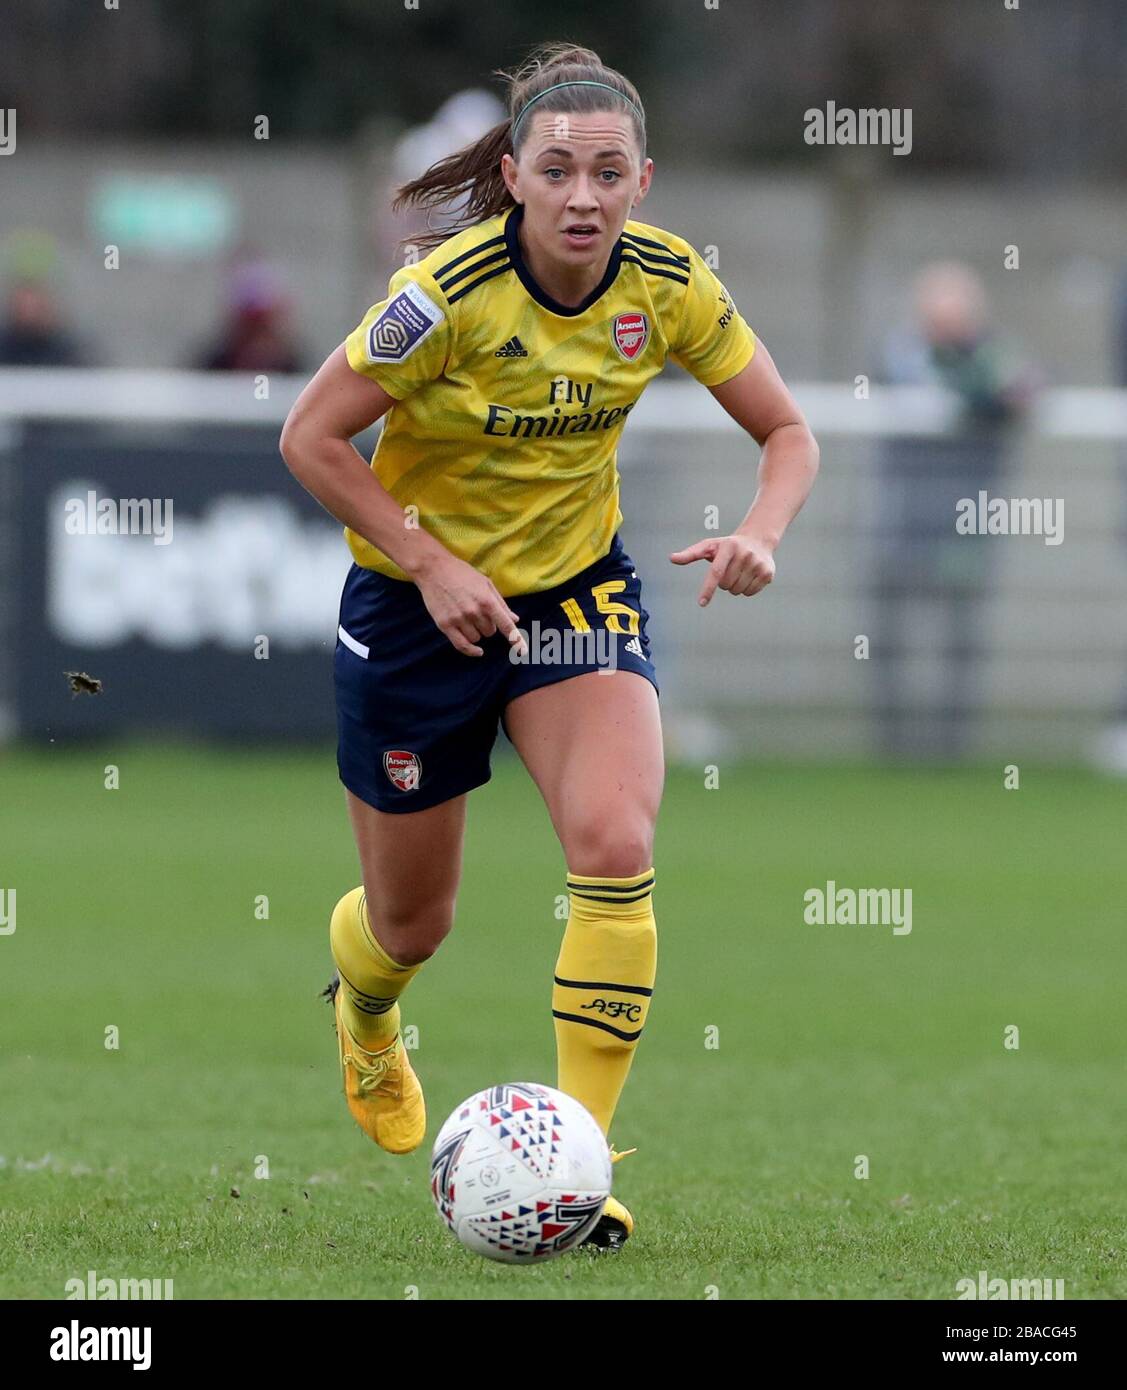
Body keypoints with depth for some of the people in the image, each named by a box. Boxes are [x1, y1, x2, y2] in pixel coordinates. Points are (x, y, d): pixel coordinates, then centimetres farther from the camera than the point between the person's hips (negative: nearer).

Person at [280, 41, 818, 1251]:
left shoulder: (668, 285, -13)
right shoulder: (453, 291, -25)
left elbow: (787, 434, -2)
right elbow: (311, 437, -18)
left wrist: (760, 534, -22)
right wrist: (434, 565, -23)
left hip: (577, 586, 2)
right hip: (417, 601, -2)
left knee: (615, 849, -23)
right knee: (412, 923, 11)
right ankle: (363, 1013, 51)